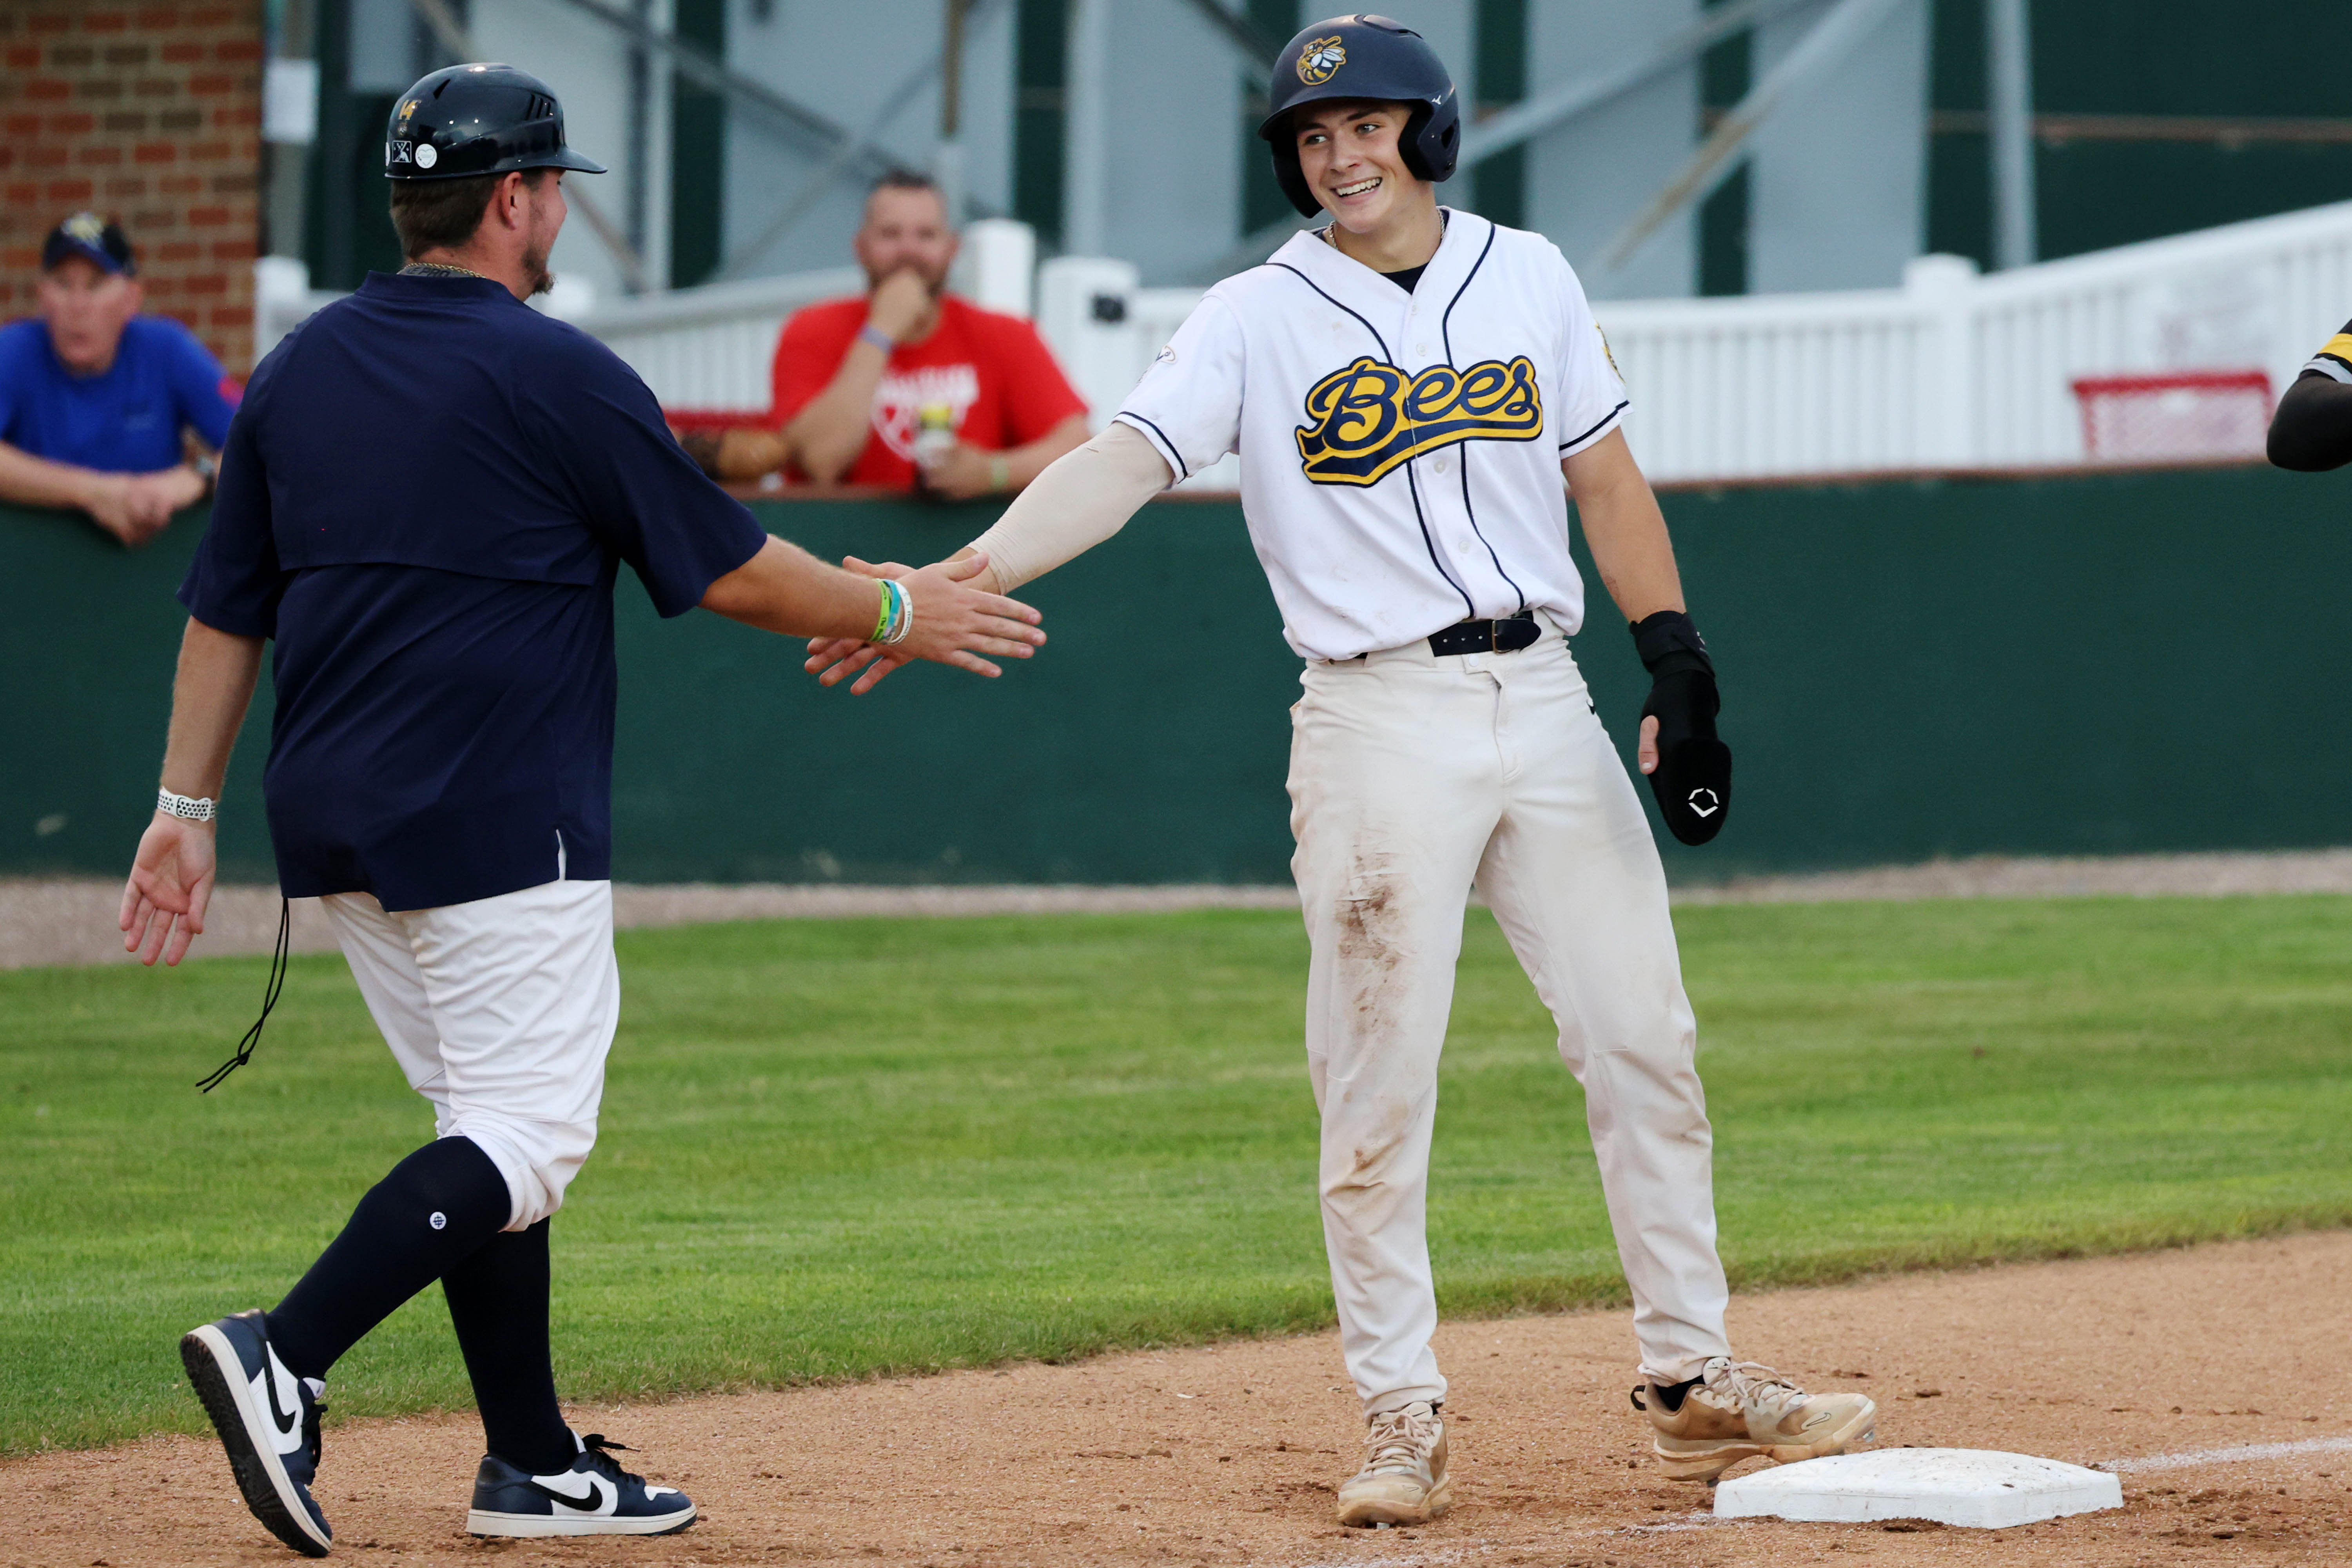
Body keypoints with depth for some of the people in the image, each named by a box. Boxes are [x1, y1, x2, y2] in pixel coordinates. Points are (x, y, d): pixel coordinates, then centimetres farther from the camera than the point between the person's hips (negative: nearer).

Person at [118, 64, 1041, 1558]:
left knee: (496, 1126, 15)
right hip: (499, 830, -8)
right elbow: (728, 568, -5)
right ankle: (283, 1360, -23)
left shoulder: (298, 369, 10)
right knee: (526, 1140, -6)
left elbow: (224, 606, 12)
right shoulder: (554, 372, -10)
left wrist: (188, 806, 15)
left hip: (336, 826, 8)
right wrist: (897, 613, 9)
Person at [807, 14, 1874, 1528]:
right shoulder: (1257, 321, -4)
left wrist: (1679, 664, 5)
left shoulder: (1529, 278, 7)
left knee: (1644, 1040, 5)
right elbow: (1121, 462, -16)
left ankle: (1693, 1377, 15)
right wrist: (952, 583, -31)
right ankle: (1403, 1418, 3)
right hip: (1379, 719, -3)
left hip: (1546, 702, 3)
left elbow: (1607, 478, 14)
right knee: (1380, 1086, -3)